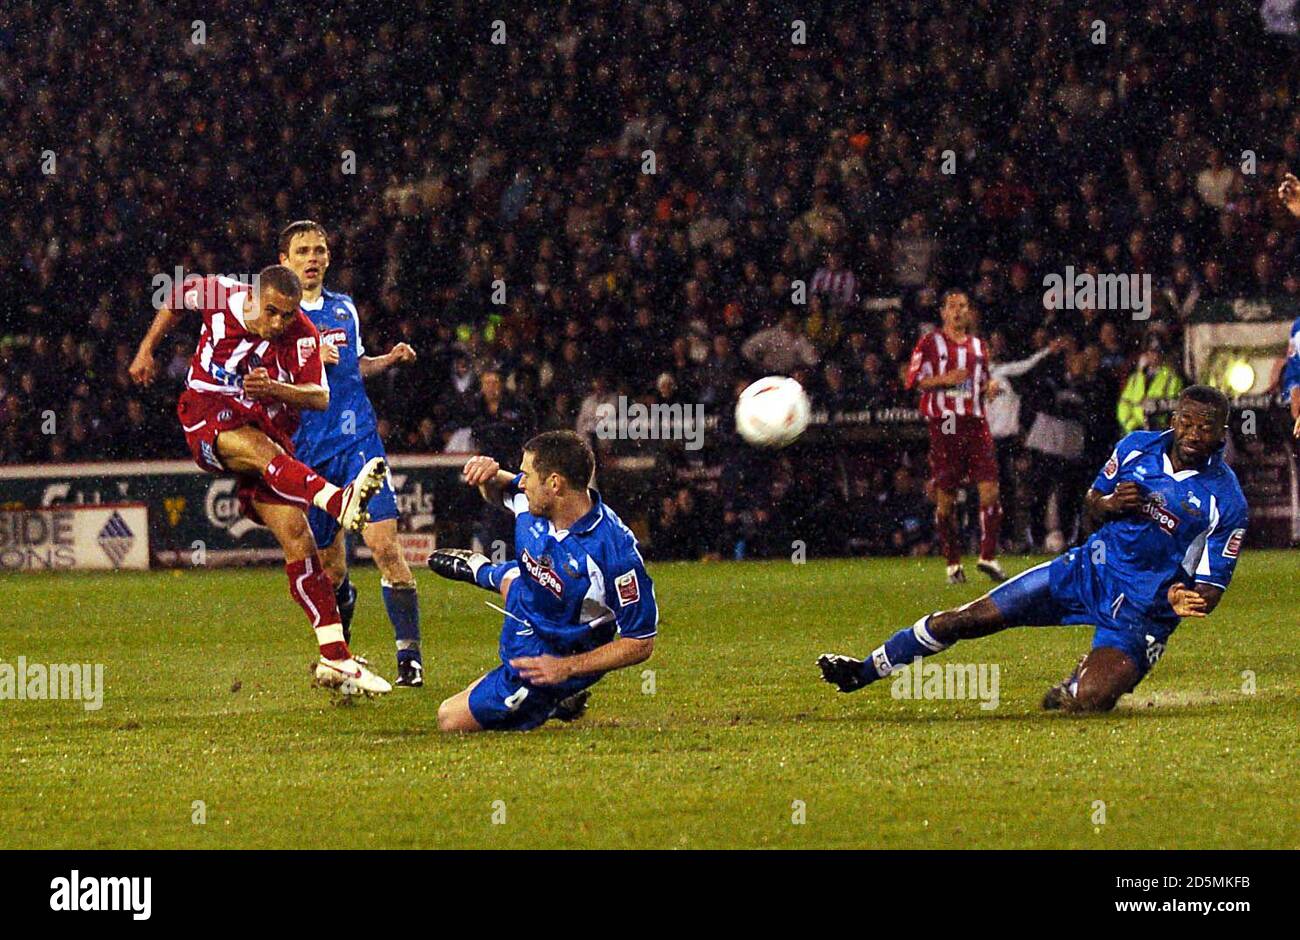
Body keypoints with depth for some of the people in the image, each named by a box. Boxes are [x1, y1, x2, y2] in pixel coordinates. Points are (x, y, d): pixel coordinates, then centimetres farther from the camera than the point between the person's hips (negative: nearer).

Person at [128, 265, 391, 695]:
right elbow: (178, 296, 13)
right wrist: (146, 350, 16)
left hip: (267, 428, 2)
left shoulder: (302, 336, -9)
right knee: (260, 450, -38)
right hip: (208, 418, -2)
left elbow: (320, 397, -10)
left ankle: (335, 659, -7)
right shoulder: (219, 296, -9)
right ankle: (338, 499, -67)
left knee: (297, 537, -9)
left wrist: (275, 390, -27)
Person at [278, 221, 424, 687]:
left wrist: (389, 359, 11)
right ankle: (336, 647, 37)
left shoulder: (345, 308, 13)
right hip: (306, 450, -1)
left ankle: (409, 655, -10)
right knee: (331, 569, 5)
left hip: (358, 439, 1)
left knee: (384, 545, -16)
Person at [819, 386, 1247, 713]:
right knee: (968, 618, -2)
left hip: (1143, 610, -4)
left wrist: (1187, 599, -32)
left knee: (1085, 702, -26)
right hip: (1090, 567, 4)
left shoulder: (1225, 501, -16)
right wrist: (1111, 504, -10)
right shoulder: (1136, 447, -3)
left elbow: (1211, 587, -9)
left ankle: (1066, 692, 13)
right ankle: (864, 671, 15)